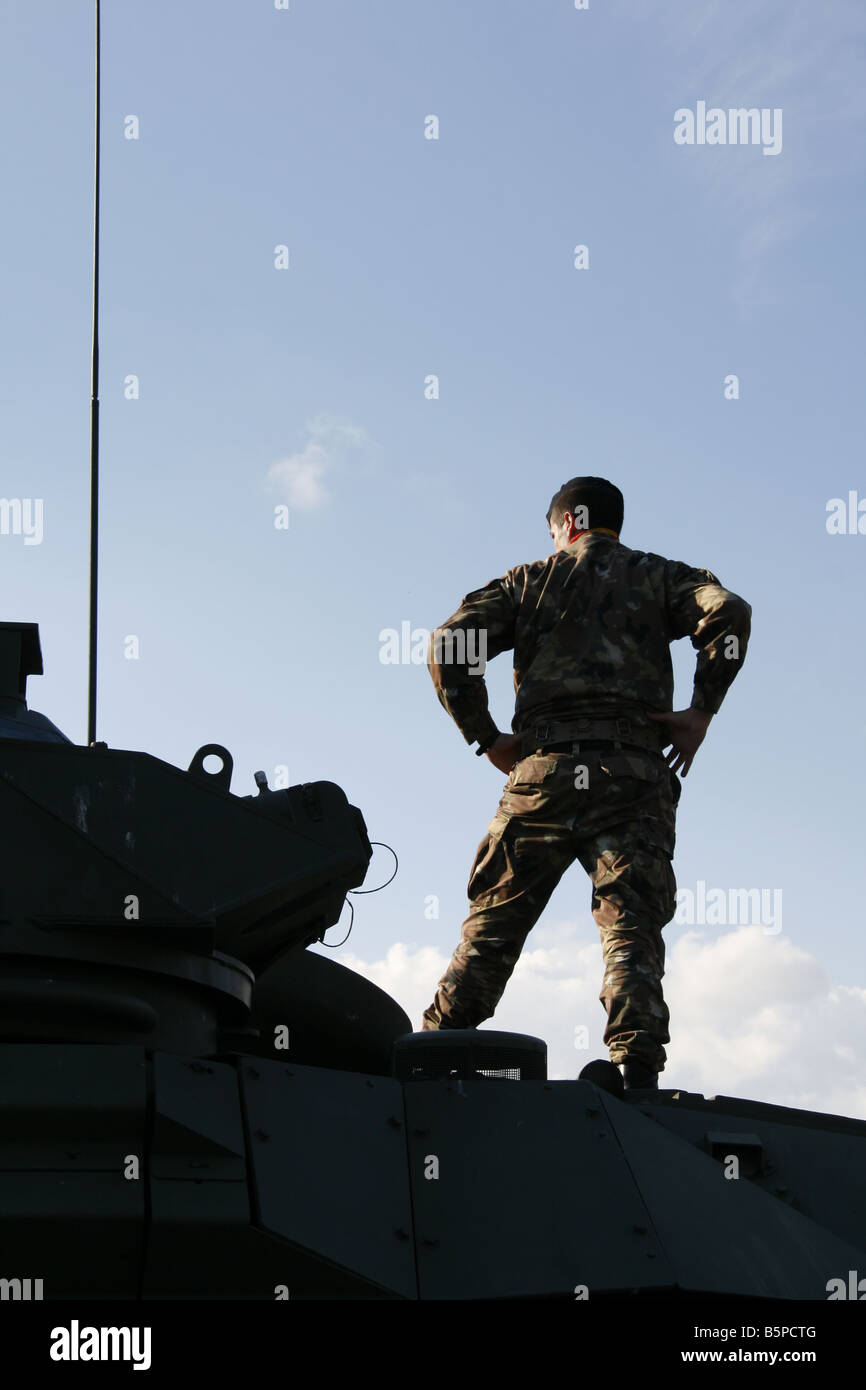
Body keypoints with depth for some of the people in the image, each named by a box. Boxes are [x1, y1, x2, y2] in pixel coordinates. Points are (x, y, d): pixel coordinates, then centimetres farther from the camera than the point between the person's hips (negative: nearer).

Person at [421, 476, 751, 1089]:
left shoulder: (530, 580, 19)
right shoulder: (658, 575, 18)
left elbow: (447, 646, 5)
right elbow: (730, 612, -3)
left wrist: (485, 736, 8)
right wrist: (702, 710, 0)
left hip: (543, 769, 1)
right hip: (634, 773, -1)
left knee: (493, 921, 7)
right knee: (631, 925, -7)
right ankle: (636, 1068, -23)